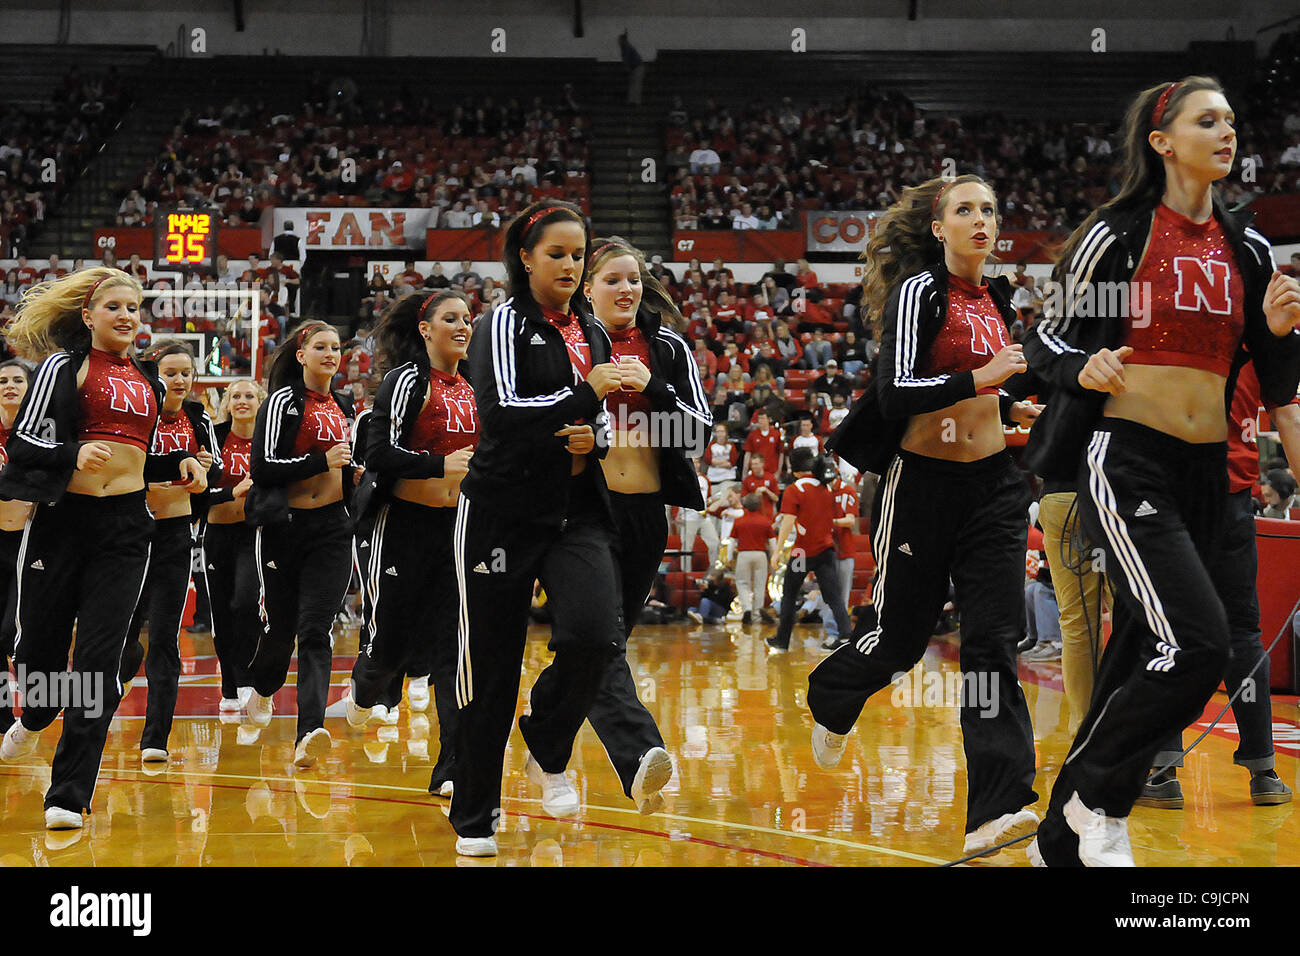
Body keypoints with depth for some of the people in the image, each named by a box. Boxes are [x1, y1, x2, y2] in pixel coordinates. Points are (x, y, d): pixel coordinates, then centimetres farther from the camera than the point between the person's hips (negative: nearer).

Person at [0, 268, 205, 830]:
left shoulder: (148, 381, 17)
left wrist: (179, 465, 8)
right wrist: (73, 454, -22)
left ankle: (69, 795, -2)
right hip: (63, 516, -3)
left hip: (126, 527, 3)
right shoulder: (65, 366, 1)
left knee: (99, 659, -5)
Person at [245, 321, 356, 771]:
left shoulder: (343, 407, 14)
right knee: (280, 625, 8)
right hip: (285, 525, -3)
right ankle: (262, 689, 41)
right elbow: (263, 466, -13)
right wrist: (323, 461, -17)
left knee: (316, 631, -10)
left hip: (332, 527, 3)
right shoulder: (283, 400, -5)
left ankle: (310, 735, -22)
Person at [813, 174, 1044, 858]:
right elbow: (895, 390, -20)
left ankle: (999, 807, -13)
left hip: (994, 483, 5)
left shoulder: (995, 299, 12)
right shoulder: (918, 289, -10)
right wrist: (980, 378, -27)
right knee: (899, 635, 7)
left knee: (994, 640, -7)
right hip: (924, 481, -5)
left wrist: (1013, 409, 14)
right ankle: (831, 699, 42)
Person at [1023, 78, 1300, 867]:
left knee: (1143, 659, 8)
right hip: (1127, 460, -6)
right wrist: (1083, 367, -19)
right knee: (1197, 643, -22)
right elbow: (1050, 337, 3)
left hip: (1206, 472, 6)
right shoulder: (1115, 235, -4)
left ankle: (1063, 839, 21)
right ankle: (1099, 801, 0)